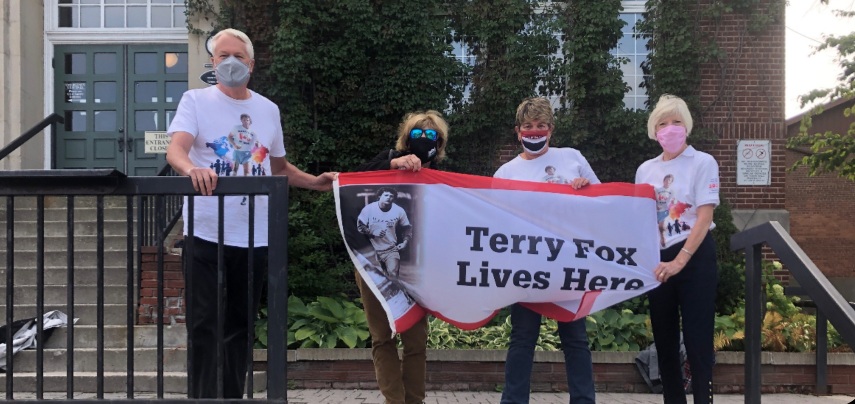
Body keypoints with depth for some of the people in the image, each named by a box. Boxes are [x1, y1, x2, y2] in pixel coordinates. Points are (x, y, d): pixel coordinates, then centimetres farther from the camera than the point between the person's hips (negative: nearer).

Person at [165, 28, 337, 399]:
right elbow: (175, 149, -18)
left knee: (240, 326, 13)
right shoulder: (195, 101, -1)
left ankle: (232, 397, 27)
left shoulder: (268, 110, 10)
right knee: (204, 326, 0)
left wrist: (315, 182, 6)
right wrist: (193, 169, -41)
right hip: (206, 233, -3)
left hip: (253, 236, 4)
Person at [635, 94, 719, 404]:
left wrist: (680, 261, -22)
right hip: (657, 258, 5)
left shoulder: (703, 163, -5)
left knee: (697, 338, -5)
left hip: (695, 257, -5)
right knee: (664, 338, 10)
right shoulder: (645, 170, 10)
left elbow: (704, 217, -13)